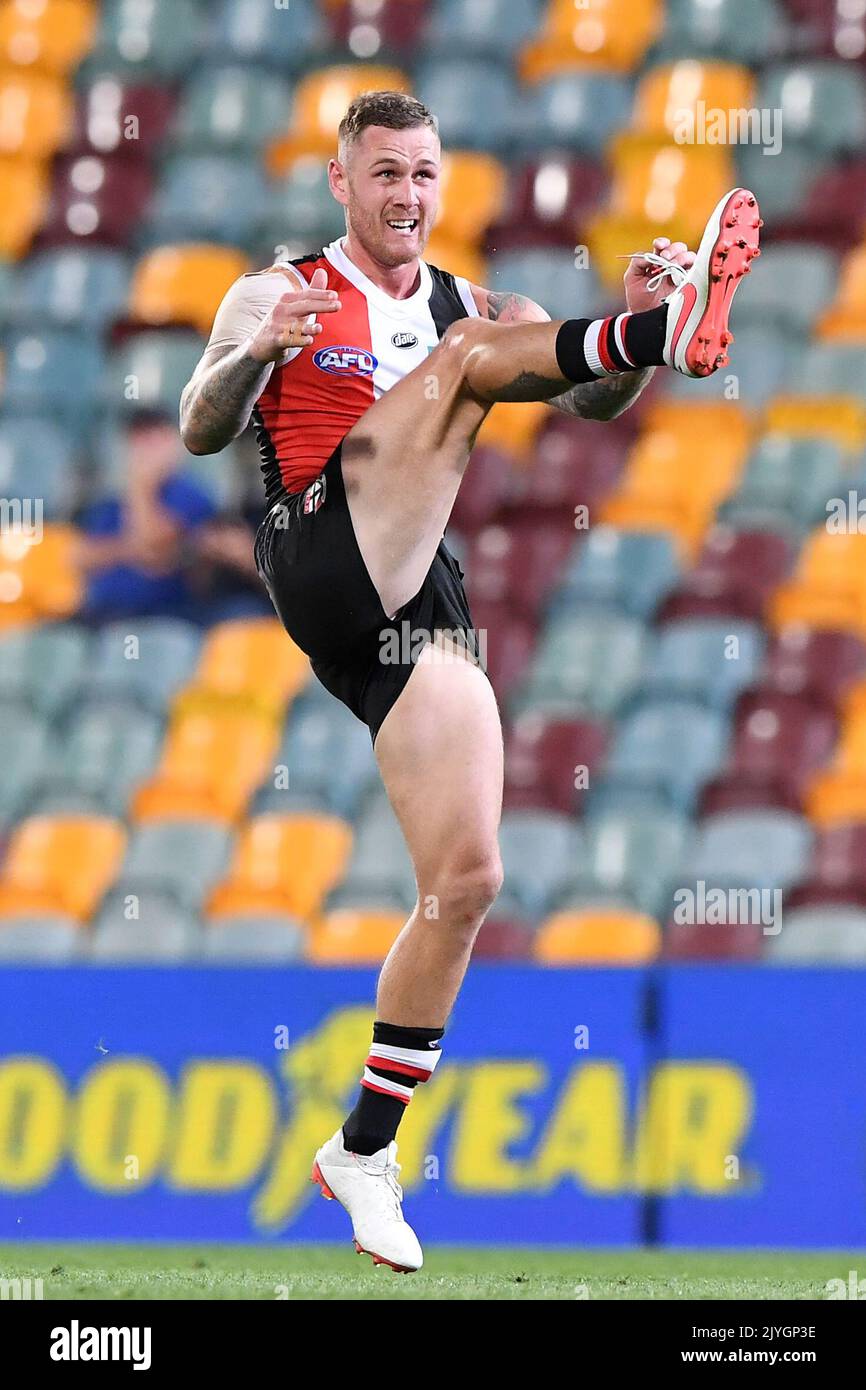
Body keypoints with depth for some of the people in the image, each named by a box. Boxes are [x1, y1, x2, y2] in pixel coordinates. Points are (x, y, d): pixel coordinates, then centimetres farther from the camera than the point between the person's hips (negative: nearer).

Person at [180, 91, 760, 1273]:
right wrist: (256, 352, -22)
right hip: (323, 565, -5)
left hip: (417, 609, 5)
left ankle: (365, 1150, 8)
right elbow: (200, 431, -2)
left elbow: (594, 399, 8)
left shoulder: (472, 307, 22)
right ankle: (675, 329, -47)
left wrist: (631, 343, -13)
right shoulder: (284, 296, 10)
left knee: (466, 881, -3)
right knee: (468, 353, -17)